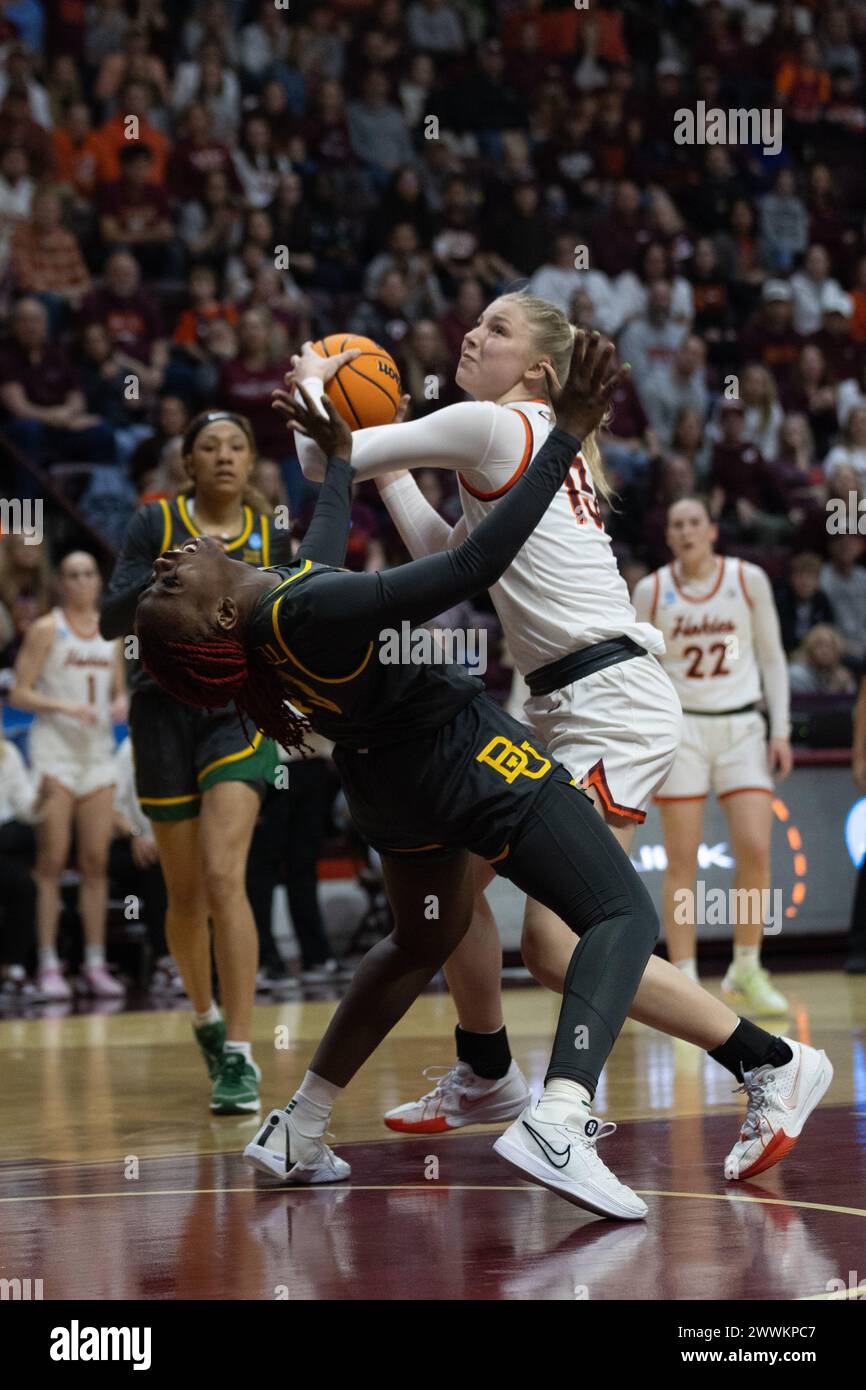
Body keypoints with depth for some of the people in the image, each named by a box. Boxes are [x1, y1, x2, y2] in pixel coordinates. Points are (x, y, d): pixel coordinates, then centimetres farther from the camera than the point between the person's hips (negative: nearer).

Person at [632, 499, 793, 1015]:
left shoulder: (749, 580, 1)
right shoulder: (652, 591, 0)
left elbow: (772, 657, 8)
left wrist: (781, 729, 2)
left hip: (740, 726, 1)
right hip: (680, 725, -1)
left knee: (756, 850, -9)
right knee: (682, 861, -3)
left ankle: (746, 971, 7)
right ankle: (684, 979, 2)